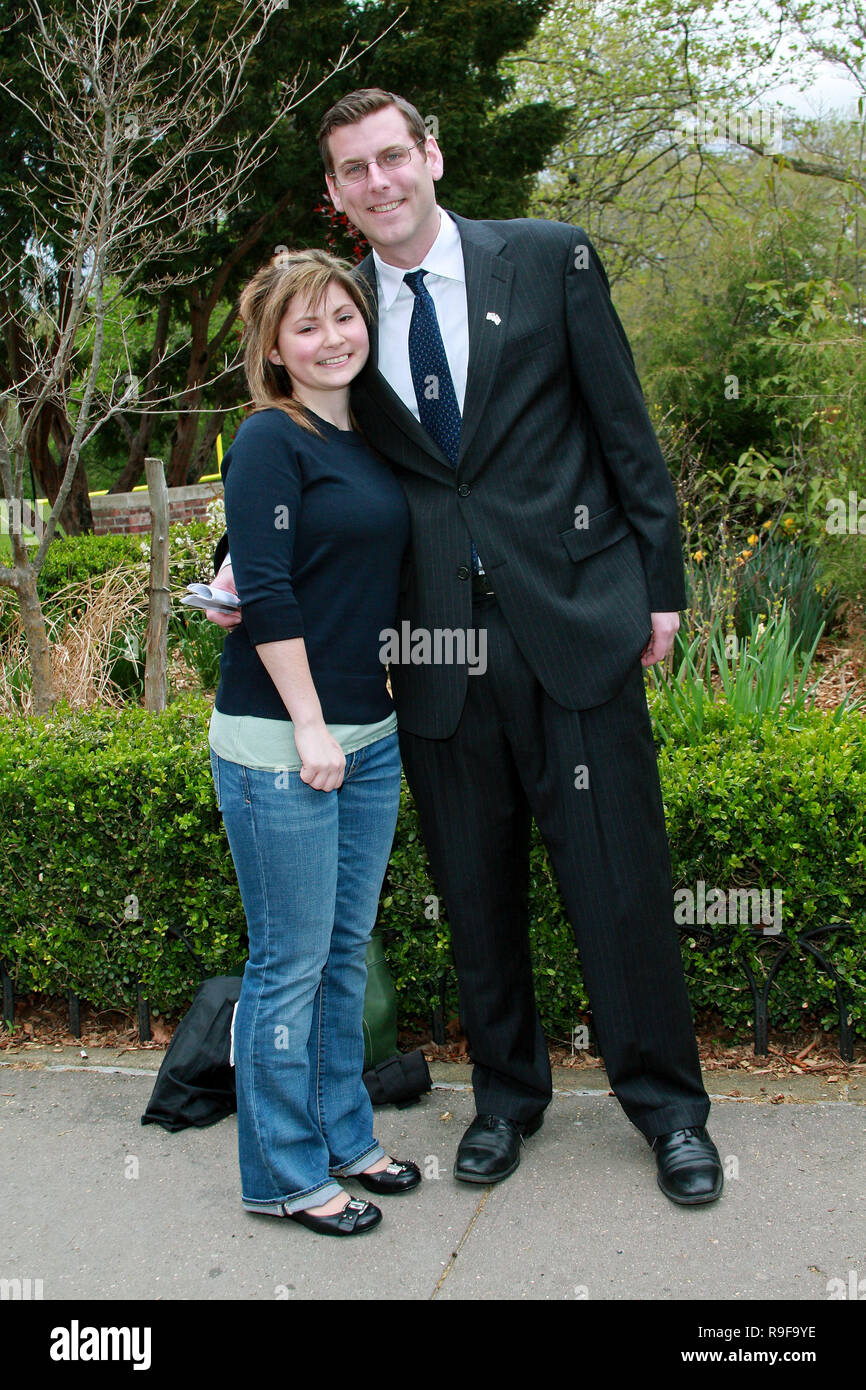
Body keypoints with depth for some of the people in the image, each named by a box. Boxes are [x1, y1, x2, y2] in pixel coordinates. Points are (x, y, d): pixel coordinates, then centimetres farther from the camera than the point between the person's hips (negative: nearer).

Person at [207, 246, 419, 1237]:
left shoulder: (364, 440, 14)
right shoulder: (270, 441, -10)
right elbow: (264, 593, -16)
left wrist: (360, 721, 13)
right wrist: (310, 727, -17)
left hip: (367, 736, 8)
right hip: (278, 742, -8)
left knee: (348, 951, 16)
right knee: (292, 962, 1)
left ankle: (341, 1138, 30)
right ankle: (282, 1175, 16)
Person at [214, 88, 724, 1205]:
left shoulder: (551, 258, 2)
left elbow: (625, 429, 4)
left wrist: (660, 586, 1)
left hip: (574, 620, -2)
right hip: (437, 641, 2)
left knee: (617, 874, 3)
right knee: (476, 888, 12)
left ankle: (666, 1104, 21)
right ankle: (506, 1094, 31)